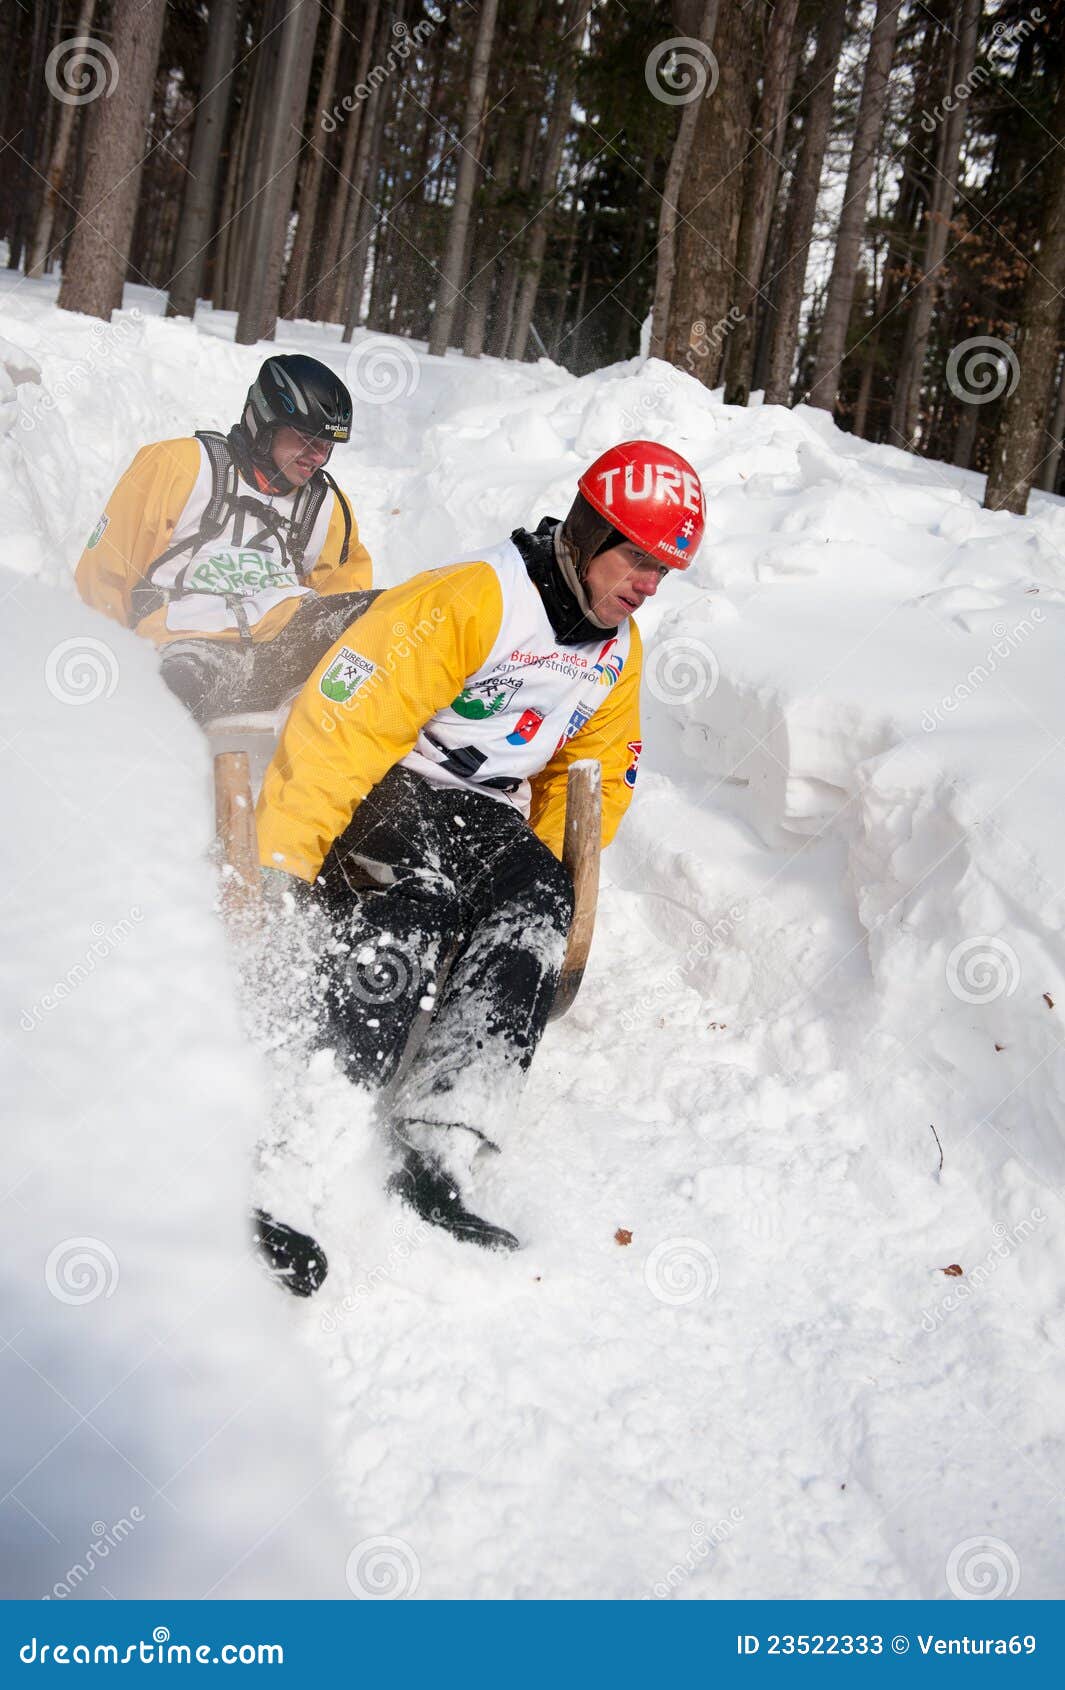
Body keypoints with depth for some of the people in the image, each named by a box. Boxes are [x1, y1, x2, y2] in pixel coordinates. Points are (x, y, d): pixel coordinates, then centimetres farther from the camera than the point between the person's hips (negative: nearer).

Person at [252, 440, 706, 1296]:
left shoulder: (618, 653, 9)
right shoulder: (468, 601, -17)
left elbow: (596, 775, 22)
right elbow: (340, 726, -19)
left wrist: (552, 874, 9)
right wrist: (283, 868, -21)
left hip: (489, 816, 7)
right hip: (386, 792, -6)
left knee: (537, 899, -25)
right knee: (418, 896, -35)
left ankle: (439, 1157, -35)